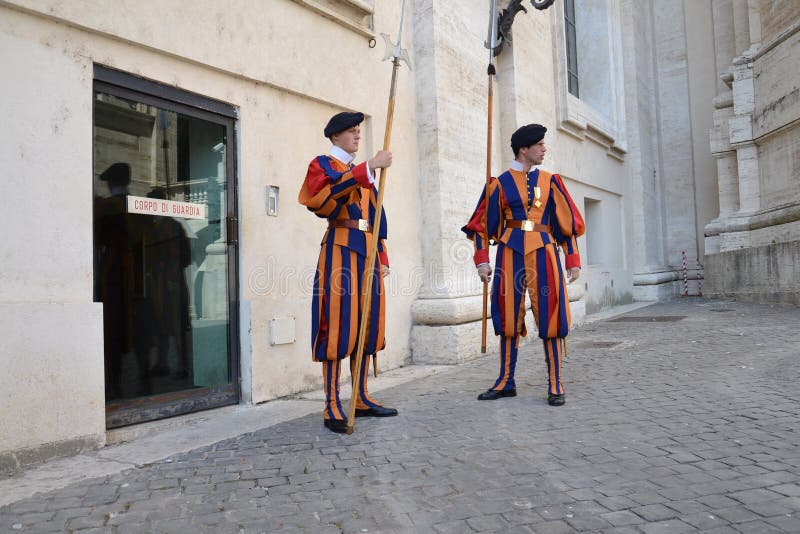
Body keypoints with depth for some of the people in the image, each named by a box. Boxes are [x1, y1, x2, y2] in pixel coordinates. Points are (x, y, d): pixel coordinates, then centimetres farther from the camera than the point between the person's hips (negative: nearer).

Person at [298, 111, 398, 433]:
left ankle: (361, 398, 15)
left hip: (368, 252, 7)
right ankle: (333, 408, -7)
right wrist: (370, 167, -23)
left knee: (366, 325, 7)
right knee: (337, 325, -9)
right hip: (341, 248, -7)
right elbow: (333, 191, -20)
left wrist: (382, 257, 15)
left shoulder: (363, 172, 25)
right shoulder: (322, 165, 4)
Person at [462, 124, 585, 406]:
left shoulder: (550, 181, 10)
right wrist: (482, 261, -3)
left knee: (550, 316, -1)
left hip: (543, 252, 1)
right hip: (511, 252, -1)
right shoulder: (500, 183, 5)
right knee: (508, 318, 4)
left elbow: (567, 222, 11)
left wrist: (573, 260, 5)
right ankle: (506, 382, 17)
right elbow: (482, 224, 6)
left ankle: (555, 385, 9)